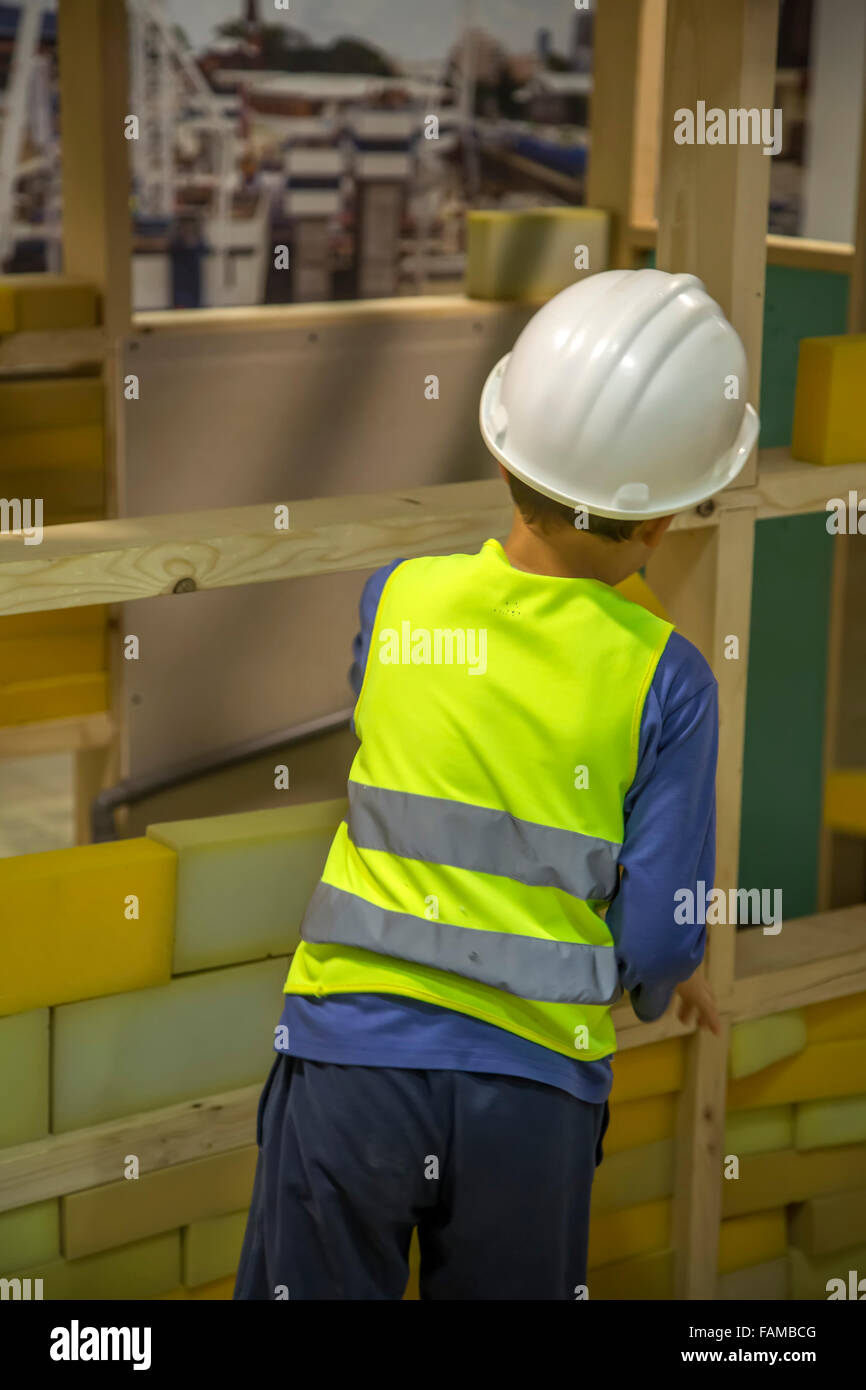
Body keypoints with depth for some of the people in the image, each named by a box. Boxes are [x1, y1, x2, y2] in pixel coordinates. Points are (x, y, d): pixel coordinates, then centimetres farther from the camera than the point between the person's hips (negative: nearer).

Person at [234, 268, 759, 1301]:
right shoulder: (665, 678, -8)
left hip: (354, 1049, 1)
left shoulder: (394, 594, -2)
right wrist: (668, 984, 16)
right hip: (534, 1077, 0)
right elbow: (659, 934, -8)